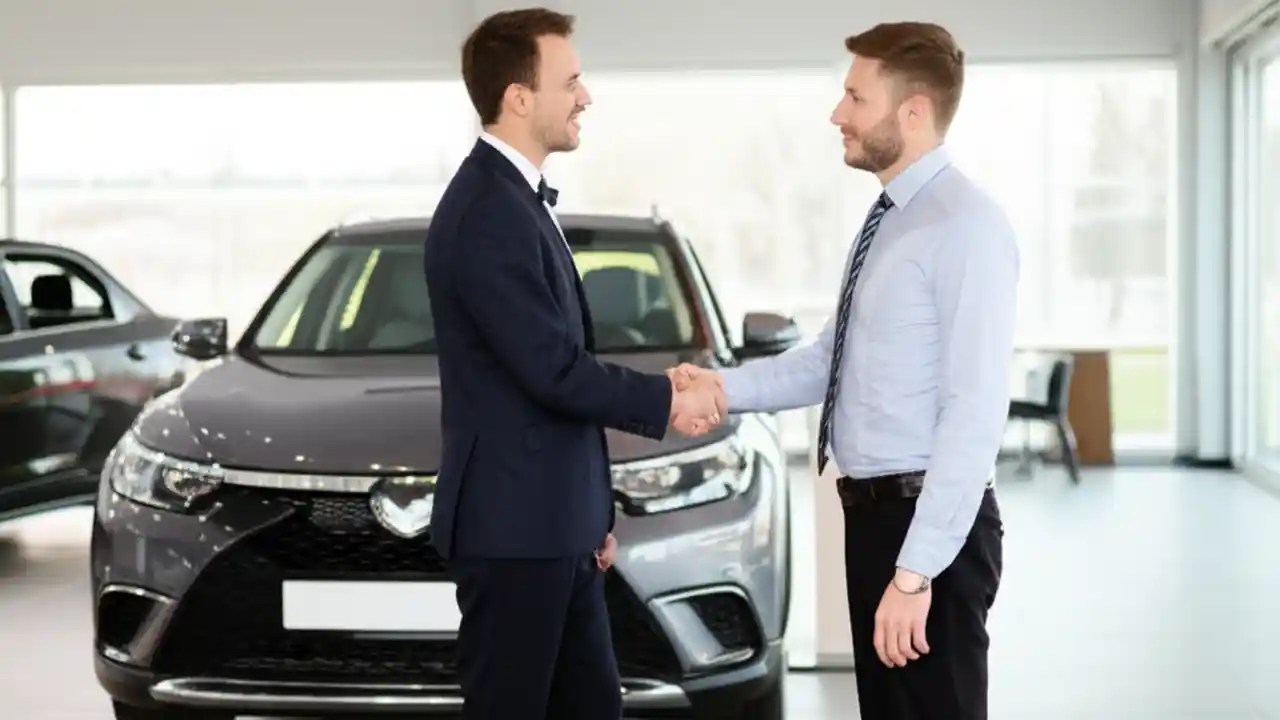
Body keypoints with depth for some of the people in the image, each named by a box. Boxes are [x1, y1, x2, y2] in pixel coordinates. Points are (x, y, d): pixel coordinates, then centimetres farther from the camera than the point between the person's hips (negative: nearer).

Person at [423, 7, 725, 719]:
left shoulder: (519, 200, 14)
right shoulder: (487, 214, -19)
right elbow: (553, 371, -22)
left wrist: (591, 513, 20)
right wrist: (668, 399, -8)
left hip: (552, 525, 10)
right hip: (513, 528, -10)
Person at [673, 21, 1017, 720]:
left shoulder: (966, 224, -18)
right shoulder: (890, 218, 12)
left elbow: (974, 412, -23)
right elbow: (830, 360, 17)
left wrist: (916, 569, -25)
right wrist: (726, 386, 1)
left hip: (931, 526, -9)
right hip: (873, 514, 9)